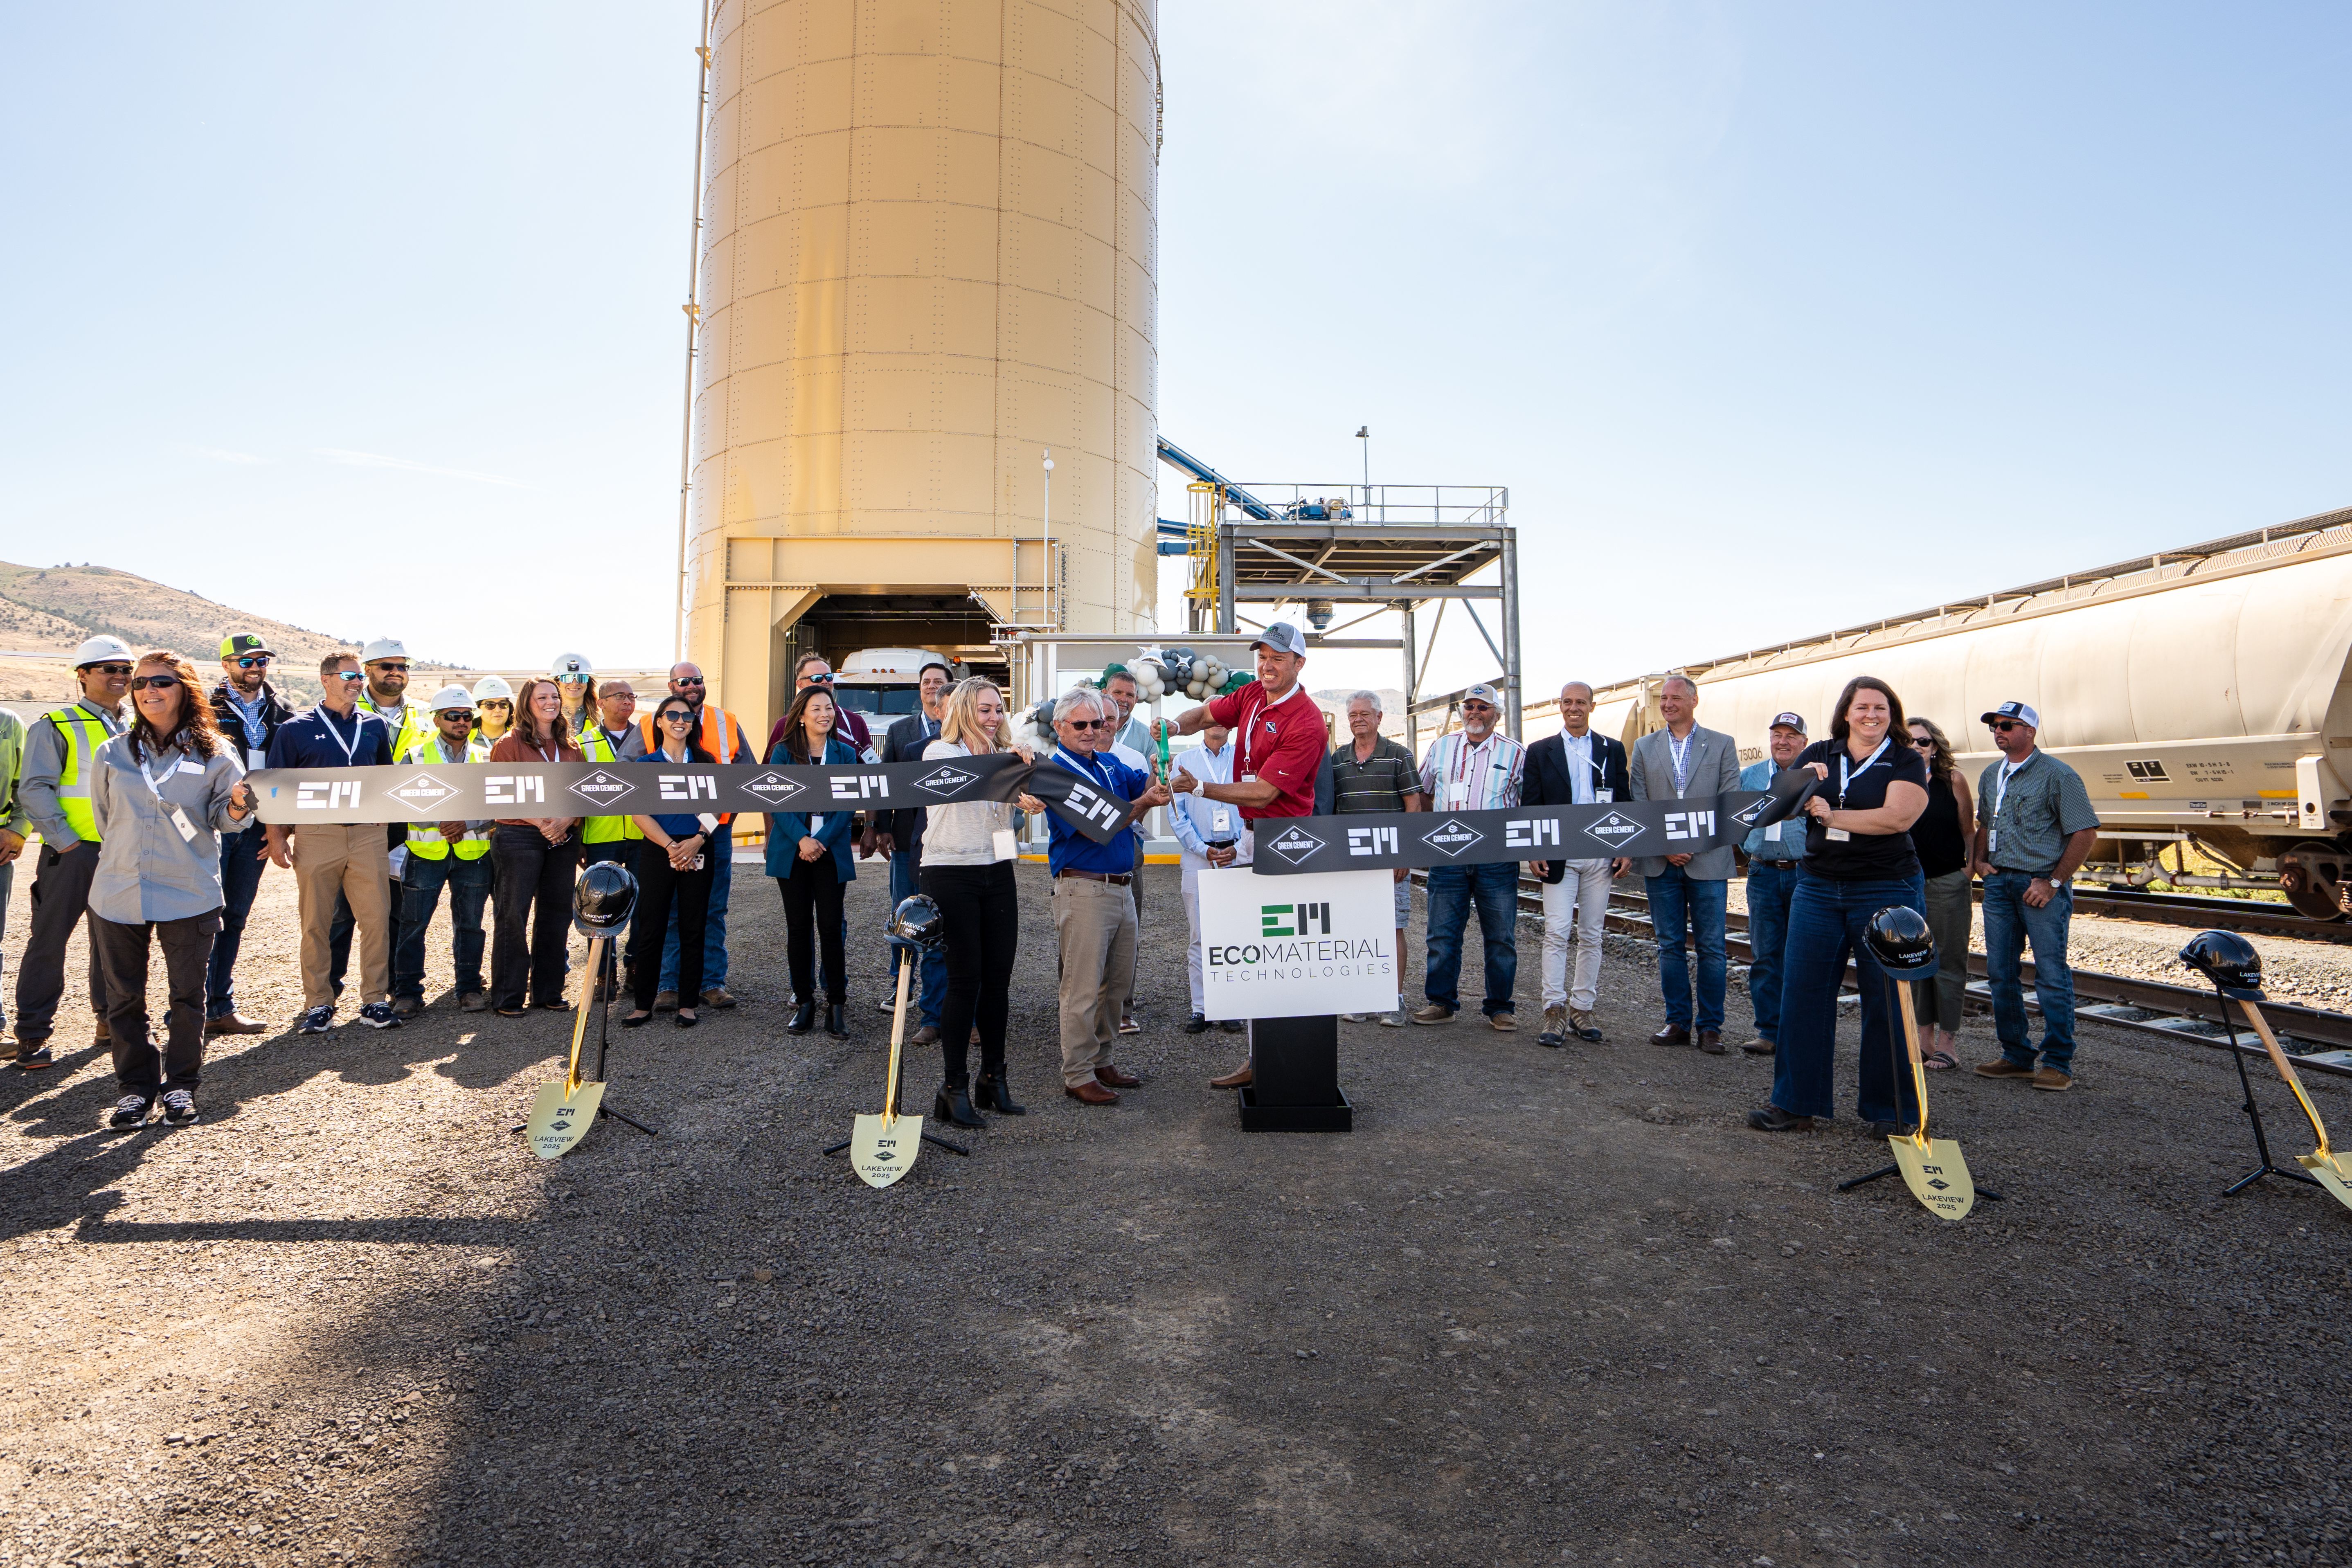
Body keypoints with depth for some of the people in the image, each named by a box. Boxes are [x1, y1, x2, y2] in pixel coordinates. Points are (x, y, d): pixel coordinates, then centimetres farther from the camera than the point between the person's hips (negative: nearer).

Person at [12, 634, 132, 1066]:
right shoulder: (56, 726, -3)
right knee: (49, 939, 0)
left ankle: (111, 1021, 22)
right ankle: (33, 1034, 7)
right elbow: (35, 790, -8)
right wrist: (66, 841, -15)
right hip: (72, 852, -5)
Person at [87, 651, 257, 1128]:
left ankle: (180, 1084, 18)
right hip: (118, 893, 2)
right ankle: (135, 1087, 20)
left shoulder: (215, 753, 1)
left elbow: (223, 818, 0)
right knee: (125, 997, 7)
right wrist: (119, 857, 16)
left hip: (189, 894, -2)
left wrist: (237, 809, -20)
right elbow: (102, 815, 20)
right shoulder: (114, 754, 9)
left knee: (187, 994, 5)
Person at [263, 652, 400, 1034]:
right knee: (316, 924, 3)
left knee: (377, 920, -2)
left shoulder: (375, 726, 13)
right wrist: (277, 836, -3)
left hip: (368, 833, 2)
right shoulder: (296, 729, 4)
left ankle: (375, 1001, 7)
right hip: (316, 835, -2)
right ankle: (318, 1004, 13)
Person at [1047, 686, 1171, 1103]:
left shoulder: (1111, 764, 15)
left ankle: (1100, 1061, 27)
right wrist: (1142, 805, -25)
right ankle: (1077, 1076, 7)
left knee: (1117, 982, 14)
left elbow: (1144, 785, 5)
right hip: (1083, 889, -8)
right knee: (1083, 987, -3)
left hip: (1121, 887, 8)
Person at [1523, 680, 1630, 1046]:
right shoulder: (1540, 751, 6)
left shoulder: (1613, 749, 10)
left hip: (1601, 856, 2)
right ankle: (1555, 1012, -6)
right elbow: (1529, 805, 4)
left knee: (1591, 935, 7)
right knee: (1557, 933, -8)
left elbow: (1624, 802, 10)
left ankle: (1582, 1009, 15)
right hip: (1558, 856, -2)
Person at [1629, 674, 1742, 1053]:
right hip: (1660, 862, 2)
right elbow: (1638, 805, 5)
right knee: (1670, 945, 6)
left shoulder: (1722, 745, 5)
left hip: (1709, 861, -2)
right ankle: (1678, 1022, 15)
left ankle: (1710, 1026, 9)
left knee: (1711, 947, 0)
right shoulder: (1644, 747, 11)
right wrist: (1665, 846, -8)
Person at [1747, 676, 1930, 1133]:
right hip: (1818, 888, 3)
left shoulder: (1906, 762, 1)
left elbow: (1898, 817, -15)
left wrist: (1830, 815, -10)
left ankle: (1892, 1109, 14)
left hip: (1887, 890, -3)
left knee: (1887, 1000, 1)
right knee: (1802, 992, 1)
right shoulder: (1818, 755, 11)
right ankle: (1795, 1103, 10)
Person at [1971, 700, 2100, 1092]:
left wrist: (2054, 883, -13)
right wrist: (1980, 860, 10)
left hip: (2042, 884, -7)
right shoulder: (1990, 775, 14)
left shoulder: (2058, 775, -7)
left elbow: (2086, 833, -10)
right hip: (1999, 883, 7)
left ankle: (2059, 1063, 4)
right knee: (2000, 973, 8)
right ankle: (2017, 1056, 18)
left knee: (2052, 975, -4)